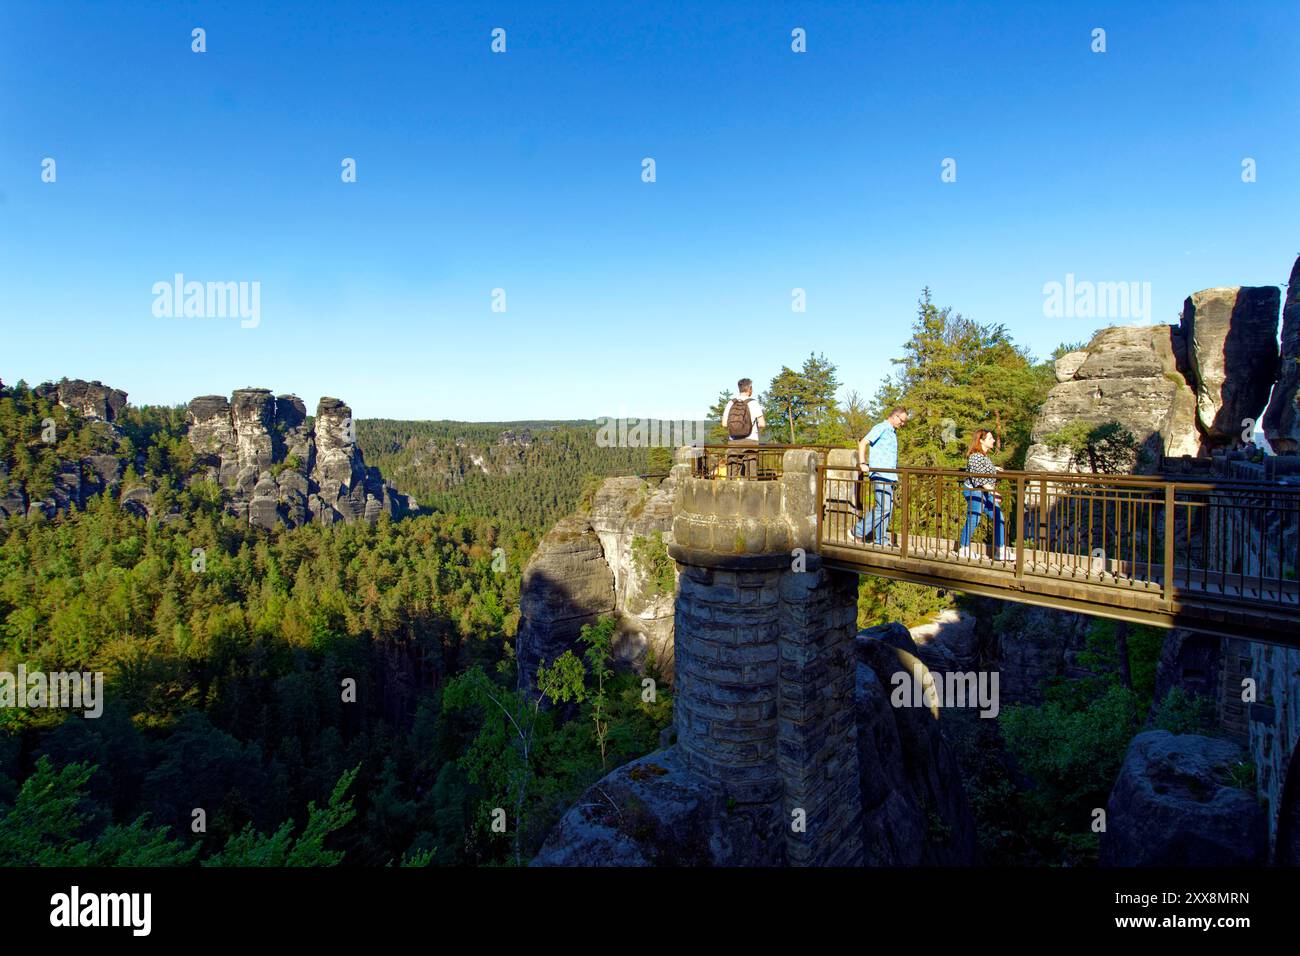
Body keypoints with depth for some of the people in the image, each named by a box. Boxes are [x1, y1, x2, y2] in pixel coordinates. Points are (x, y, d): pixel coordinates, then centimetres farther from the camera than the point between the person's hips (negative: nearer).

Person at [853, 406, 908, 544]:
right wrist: (862, 463, -21)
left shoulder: (893, 432, 23)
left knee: (888, 509, 6)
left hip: (890, 476, 9)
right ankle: (858, 531, -7)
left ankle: (880, 541, 9)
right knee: (883, 507, -16)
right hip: (880, 475, -9)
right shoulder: (881, 427, -3)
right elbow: (863, 442, -12)